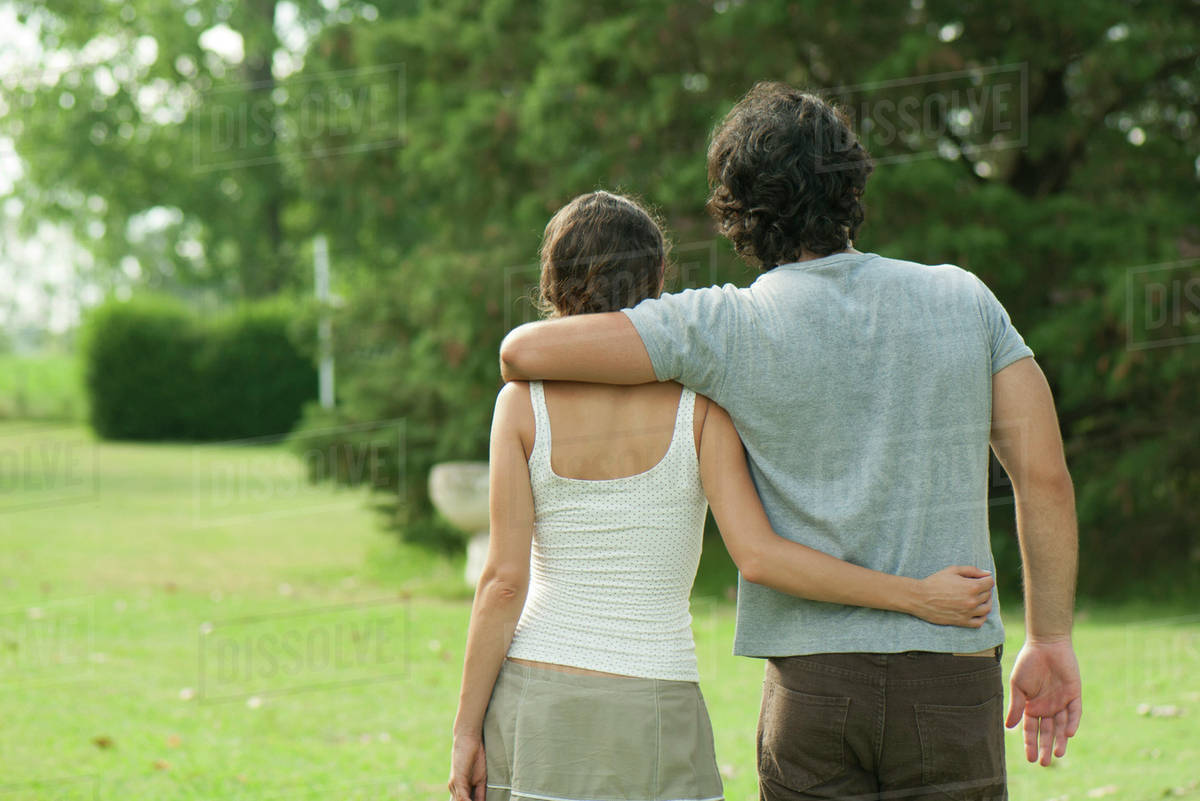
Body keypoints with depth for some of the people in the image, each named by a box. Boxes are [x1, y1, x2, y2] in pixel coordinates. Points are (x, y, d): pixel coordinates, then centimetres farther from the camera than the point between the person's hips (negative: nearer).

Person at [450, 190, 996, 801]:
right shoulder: (697, 399, -7)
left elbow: (504, 580, -7)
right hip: (651, 721, -2)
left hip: (533, 705, 2)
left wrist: (466, 730, 0)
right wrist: (916, 597, -11)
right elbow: (757, 555, -17)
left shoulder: (522, 402, -4)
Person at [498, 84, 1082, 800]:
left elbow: (525, 350, -7)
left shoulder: (726, 327, -4)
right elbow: (1045, 477, 1)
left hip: (814, 680, -1)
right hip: (953, 677, 1)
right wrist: (1051, 640, 10)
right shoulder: (962, 301, 4)